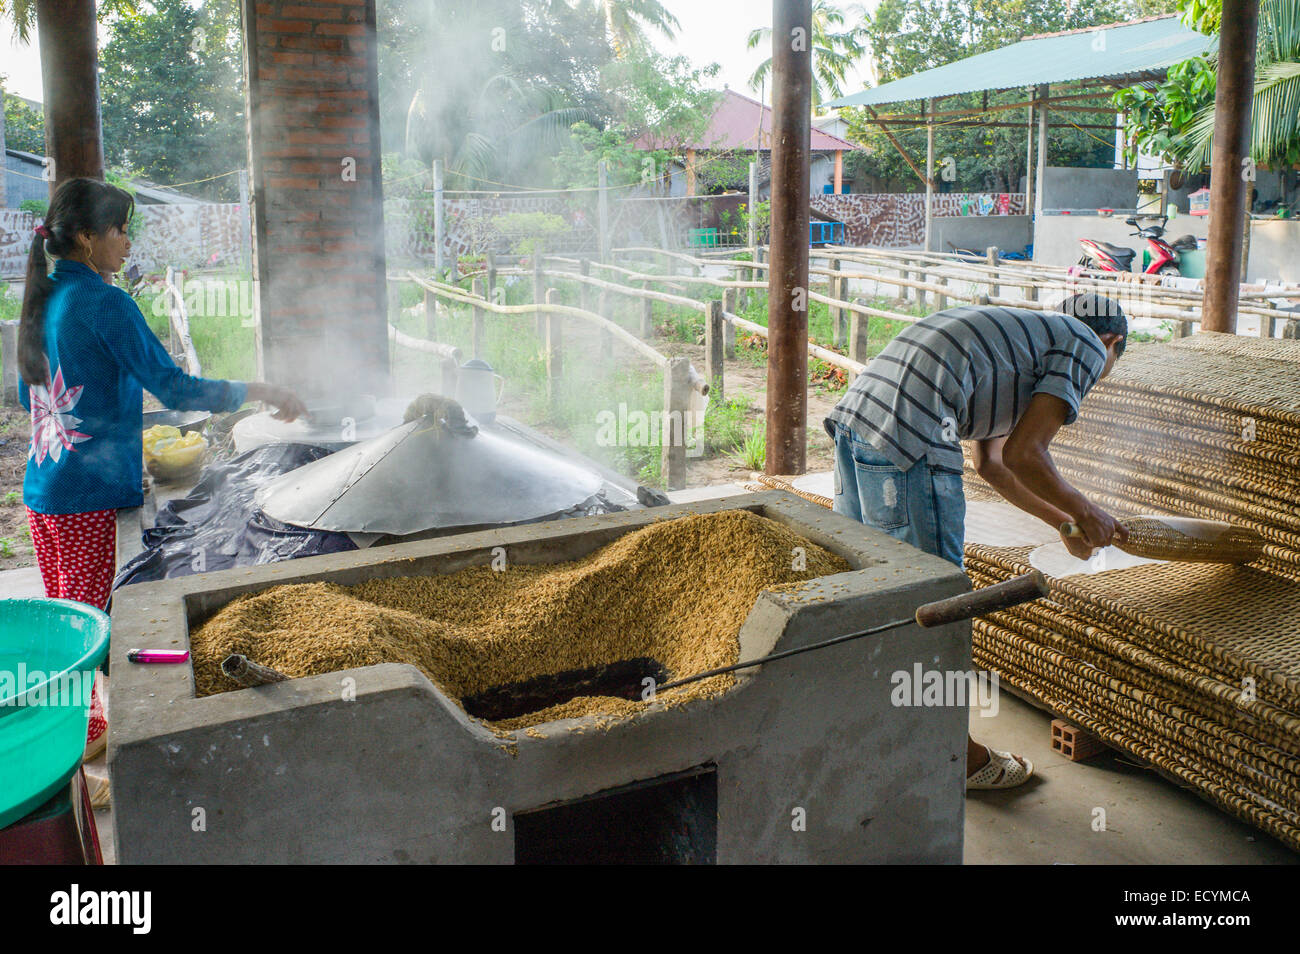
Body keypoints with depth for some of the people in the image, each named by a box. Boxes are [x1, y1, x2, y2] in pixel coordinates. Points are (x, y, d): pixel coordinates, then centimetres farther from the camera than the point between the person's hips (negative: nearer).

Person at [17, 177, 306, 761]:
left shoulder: (44, 300, 12)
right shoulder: (104, 302, -15)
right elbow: (172, 387, -19)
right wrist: (260, 393, -11)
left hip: (42, 488, 9)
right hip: (89, 492, -9)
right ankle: (82, 734, 11)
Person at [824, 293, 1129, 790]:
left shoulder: (1021, 331, 33)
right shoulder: (1086, 348, 8)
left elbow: (990, 463, 33)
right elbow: (1022, 455, -2)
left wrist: (1063, 521, 42)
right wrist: (1084, 512, 14)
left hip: (854, 413, 10)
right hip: (911, 435, -9)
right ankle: (959, 756, 19)